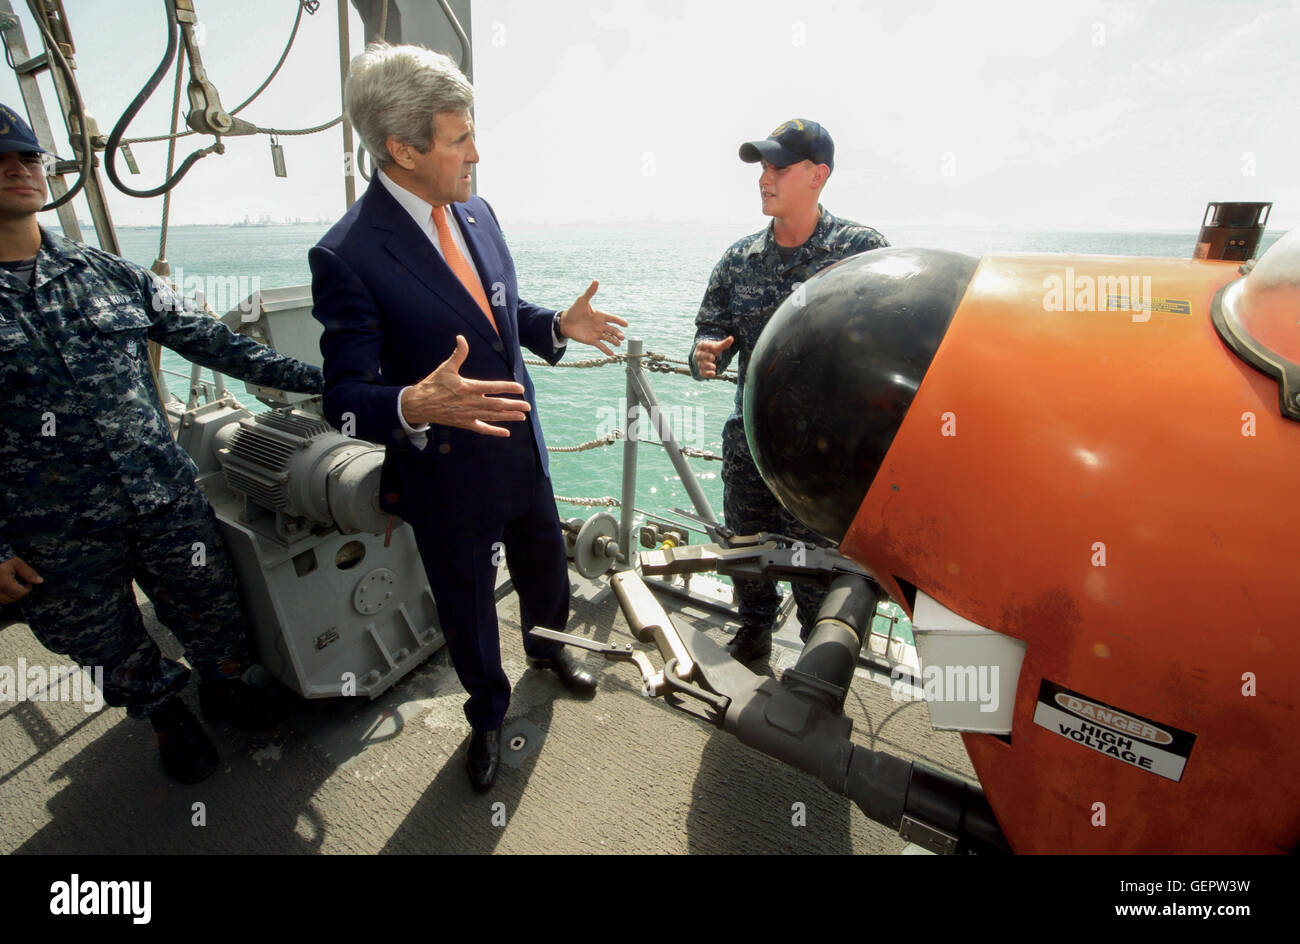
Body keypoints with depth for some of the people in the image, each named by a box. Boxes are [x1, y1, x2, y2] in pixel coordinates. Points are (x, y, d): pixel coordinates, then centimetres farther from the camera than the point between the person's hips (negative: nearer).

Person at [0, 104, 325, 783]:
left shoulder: (113, 275, 3)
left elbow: (212, 342, 4)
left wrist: (319, 379, -3)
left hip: (167, 501, 2)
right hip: (56, 541, -1)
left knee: (213, 619, 16)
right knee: (113, 655, 17)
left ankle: (222, 688, 45)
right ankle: (166, 717, 45)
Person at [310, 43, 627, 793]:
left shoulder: (478, 214, 1)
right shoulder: (348, 255, -21)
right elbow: (345, 397, -21)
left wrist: (558, 326, -4)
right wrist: (415, 406, -41)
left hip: (523, 451, 6)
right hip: (449, 477, -6)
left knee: (545, 566, 26)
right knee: (468, 613, 17)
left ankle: (547, 647, 60)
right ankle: (488, 715, 48)